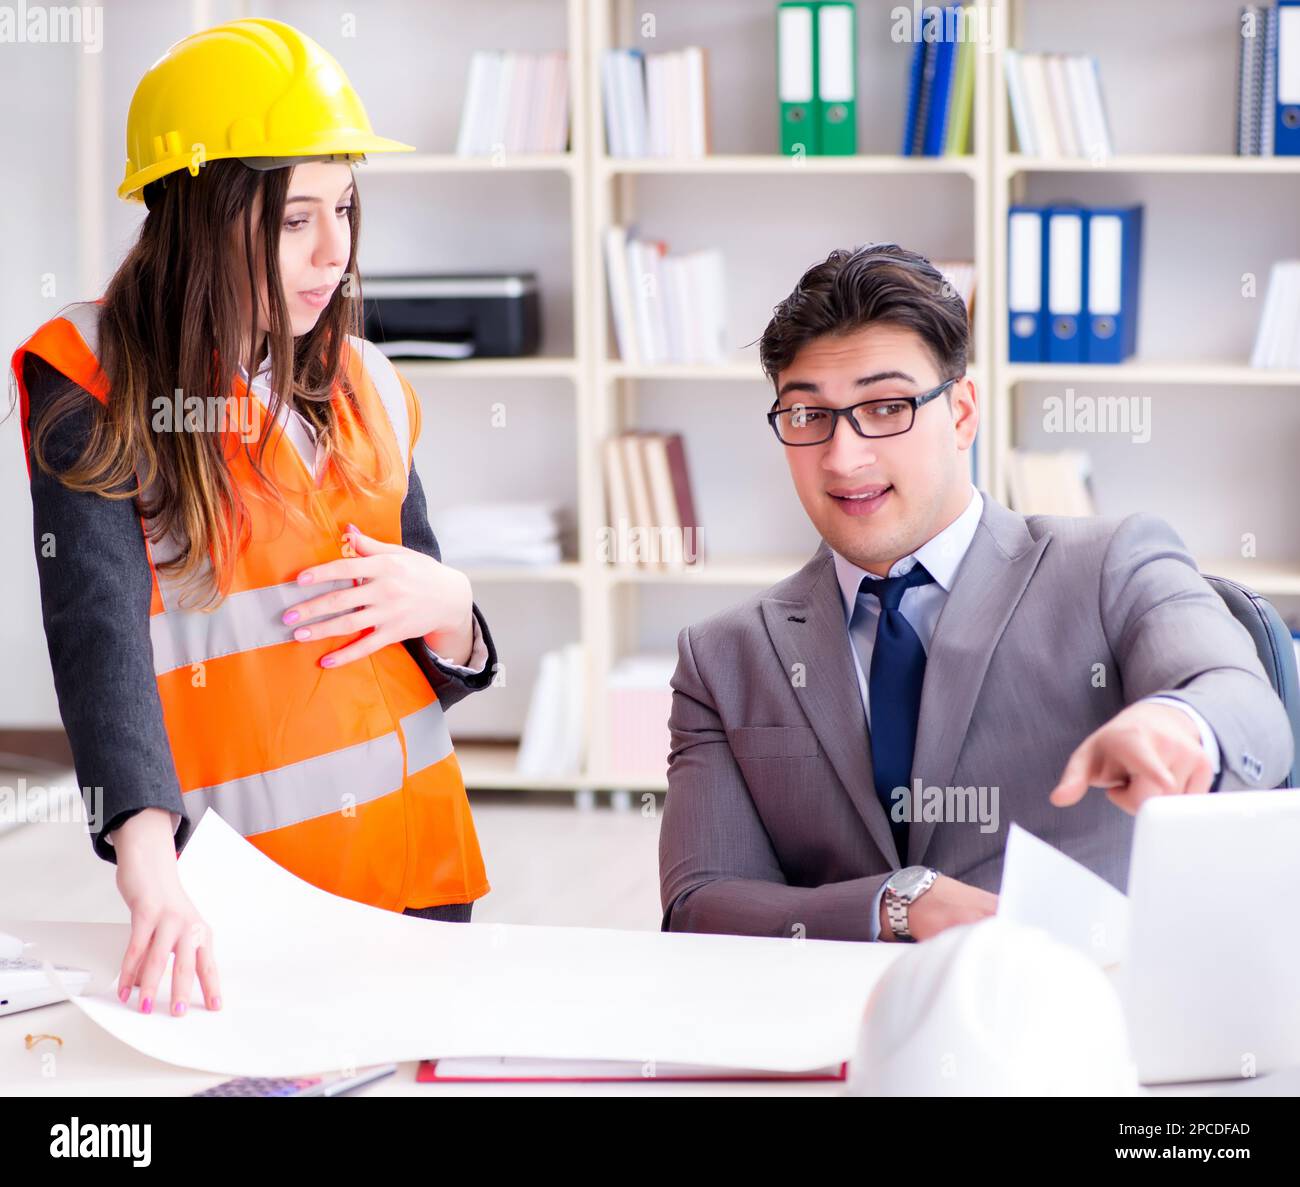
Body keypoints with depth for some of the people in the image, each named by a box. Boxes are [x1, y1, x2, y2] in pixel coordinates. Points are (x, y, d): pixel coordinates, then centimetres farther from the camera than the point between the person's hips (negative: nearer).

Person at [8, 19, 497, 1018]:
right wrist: (151, 868, -39)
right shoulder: (95, 384, -8)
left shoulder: (361, 382, 9)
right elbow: (98, 631, -24)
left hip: (417, 860, 5)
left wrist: (445, 610, -8)